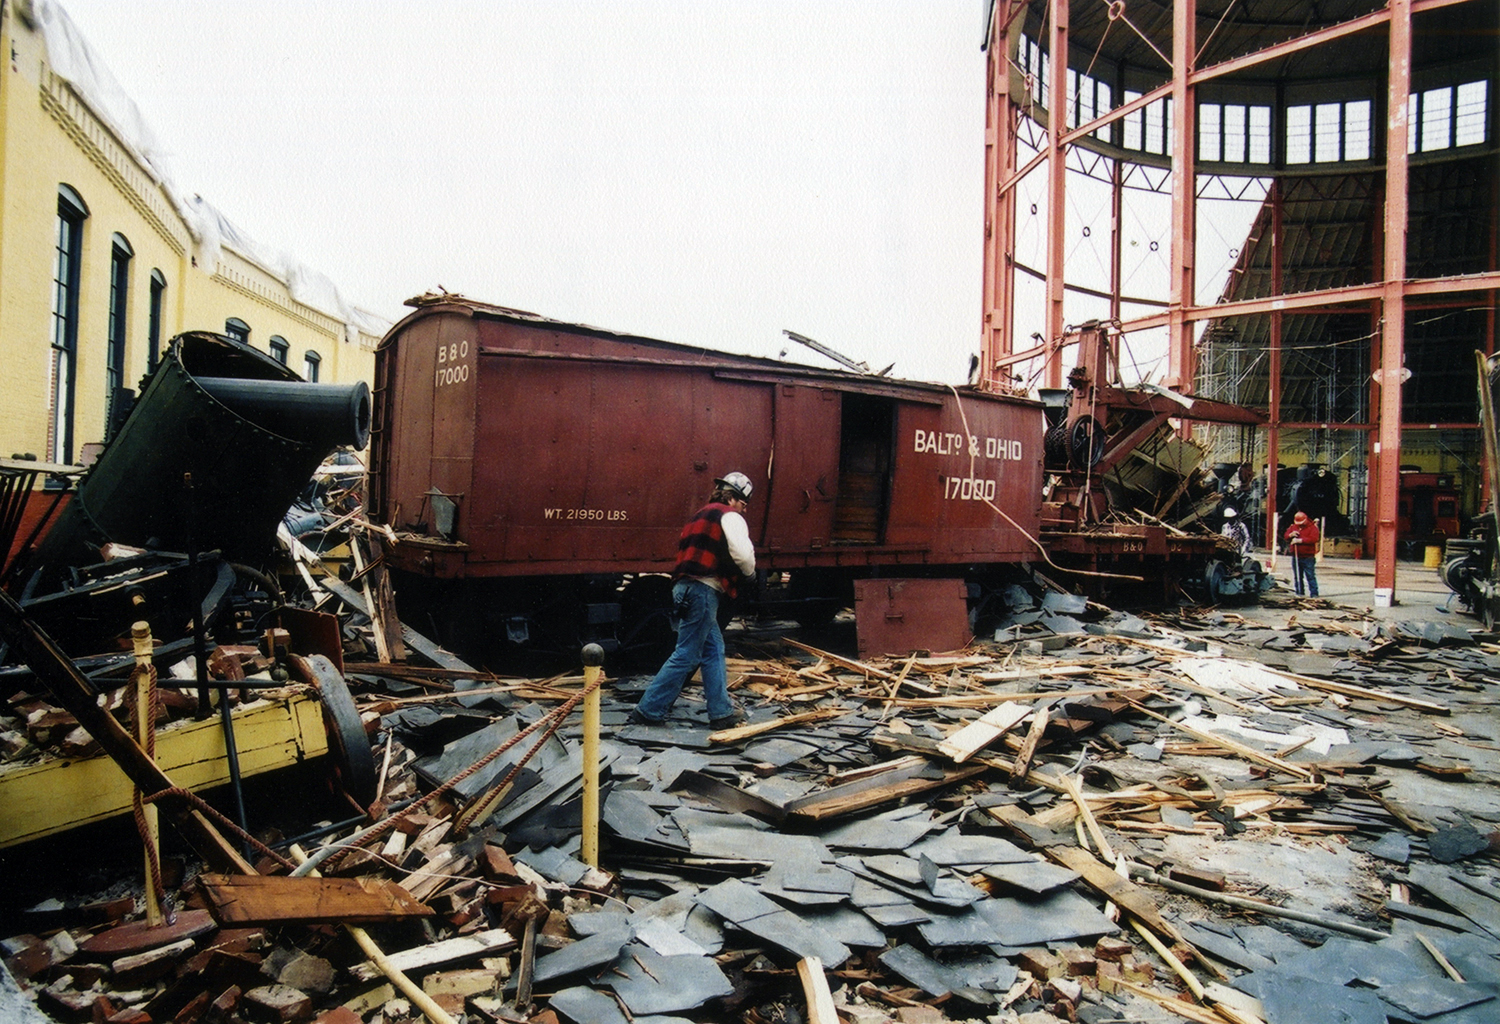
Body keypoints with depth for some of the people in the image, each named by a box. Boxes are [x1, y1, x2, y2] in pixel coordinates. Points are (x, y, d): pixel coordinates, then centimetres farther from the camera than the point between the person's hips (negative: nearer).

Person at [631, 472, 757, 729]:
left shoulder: (701, 515, 26)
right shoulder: (730, 517, -3)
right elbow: (742, 554, -16)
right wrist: (750, 572, 4)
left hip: (684, 587, 10)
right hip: (704, 590, -10)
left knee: (714, 650, 14)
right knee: (687, 655, -3)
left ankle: (722, 711, 16)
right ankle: (648, 709, 1)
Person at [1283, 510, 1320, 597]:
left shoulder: (1312, 527, -4)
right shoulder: (1293, 527, 13)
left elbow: (1314, 539, -18)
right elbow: (1286, 536, 12)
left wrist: (1300, 540, -23)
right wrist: (1291, 535, -11)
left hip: (1308, 557, -6)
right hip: (1296, 557, 6)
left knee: (1310, 576, -6)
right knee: (1297, 576, 10)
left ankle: (1314, 594, -3)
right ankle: (1299, 592, 19)